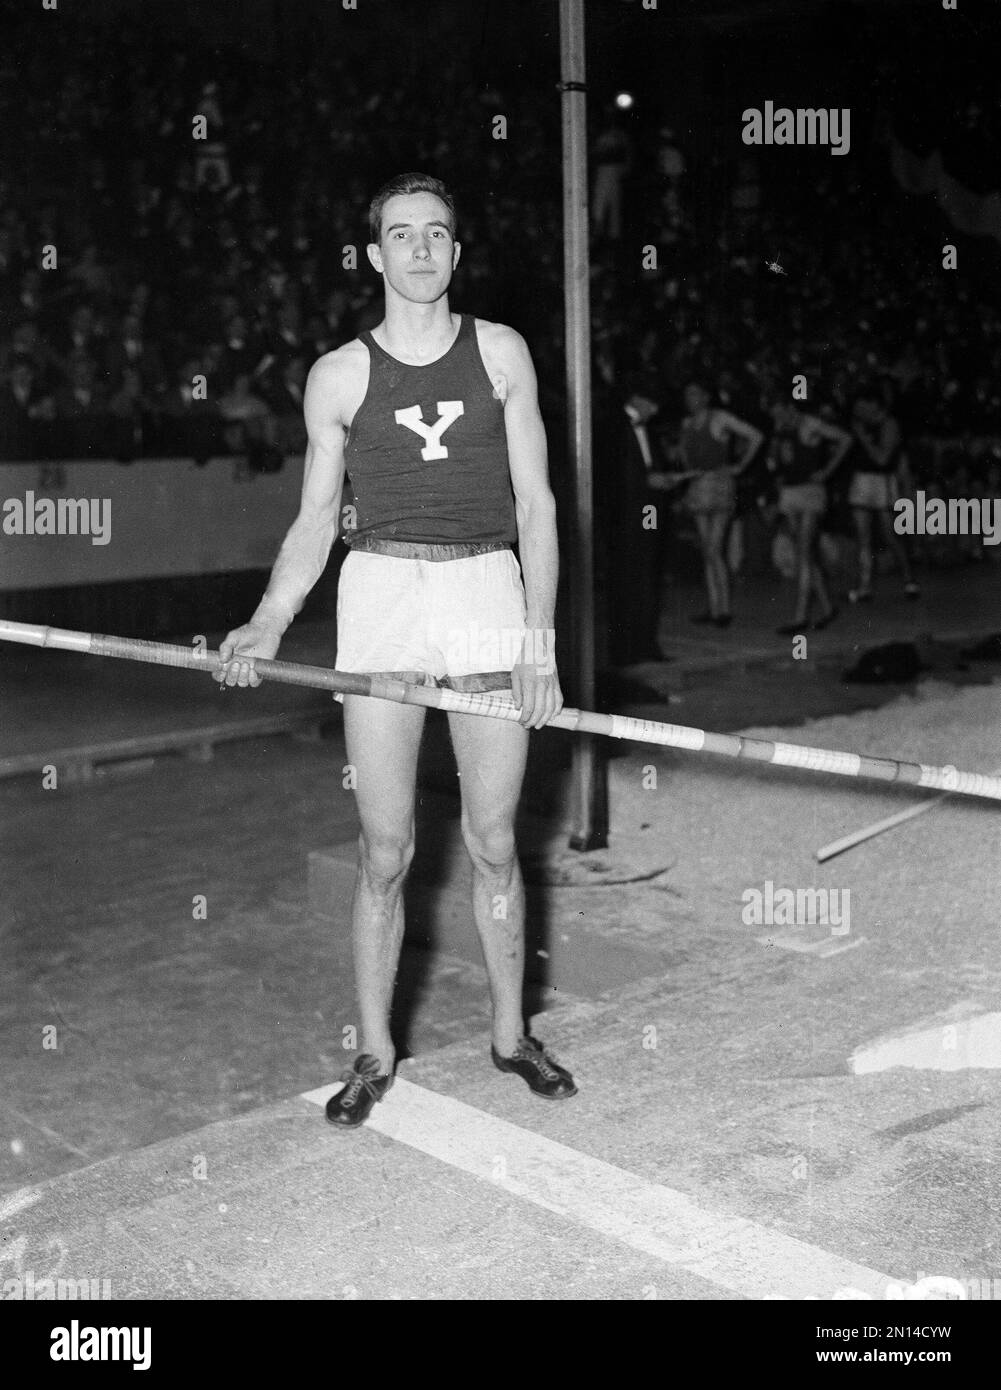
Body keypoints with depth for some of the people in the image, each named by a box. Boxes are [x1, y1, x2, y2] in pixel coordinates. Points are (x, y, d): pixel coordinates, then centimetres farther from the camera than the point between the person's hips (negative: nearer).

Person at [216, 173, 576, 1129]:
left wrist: (539, 637, -3)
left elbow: (535, 502, 5)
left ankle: (509, 1032, 25)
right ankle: (374, 1055, 18)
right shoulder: (340, 376, 7)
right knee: (385, 851, 2)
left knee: (493, 842, 7)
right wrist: (267, 625, -7)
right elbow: (315, 522, 9)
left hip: (489, 593, 1)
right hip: (381, 594, 0)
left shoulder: (500, 351, 8)